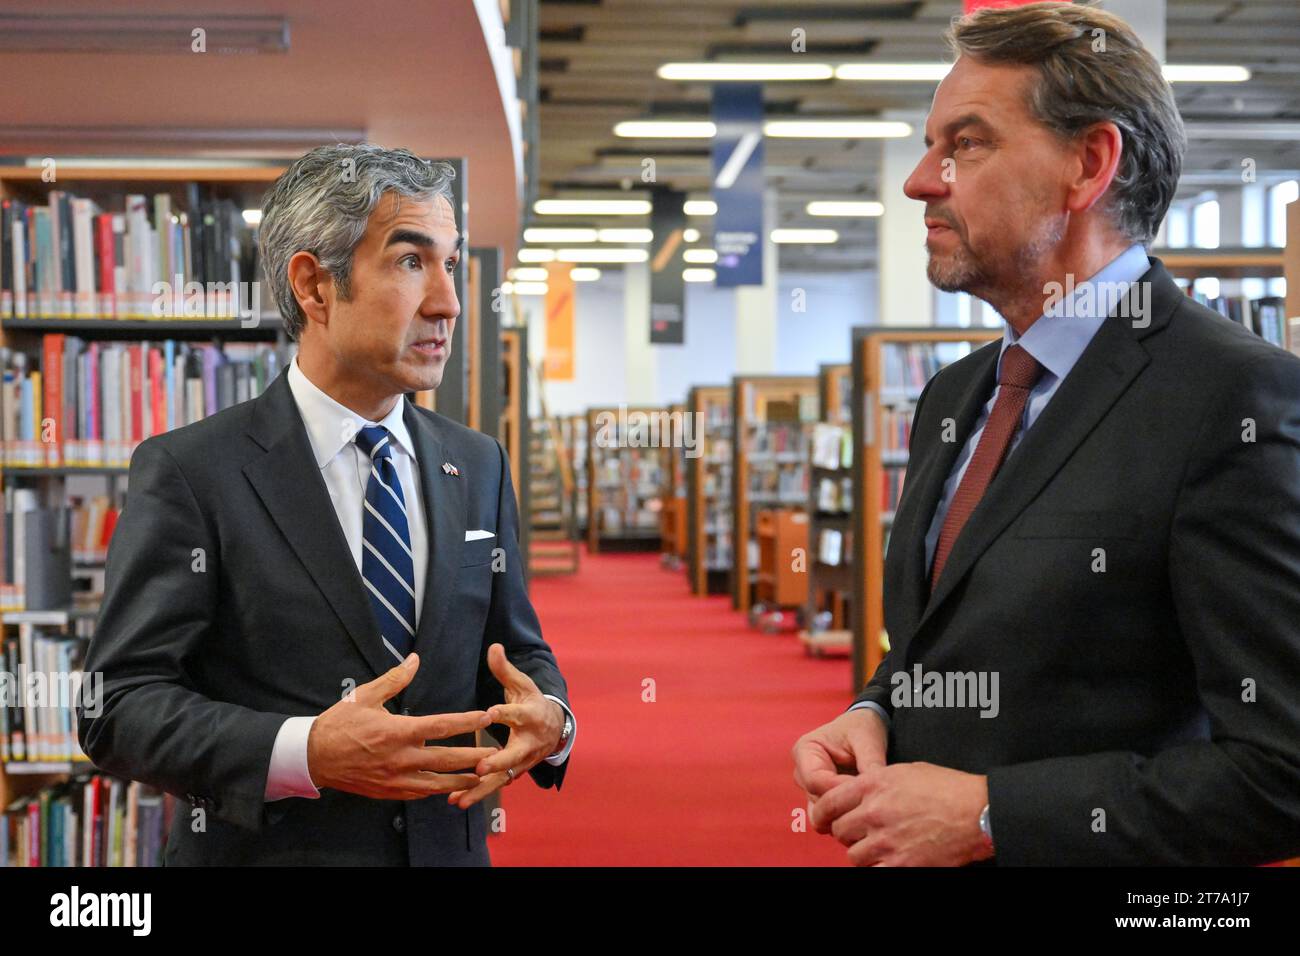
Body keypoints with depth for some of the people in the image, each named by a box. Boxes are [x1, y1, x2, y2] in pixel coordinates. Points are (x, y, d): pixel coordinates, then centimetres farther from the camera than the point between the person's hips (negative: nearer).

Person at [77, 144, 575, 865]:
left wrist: (547, 719, -13)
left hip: (450, 847, 5)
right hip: (266, 849, -5)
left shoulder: (478, 465, 4)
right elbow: (117, 706, -15)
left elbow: (518, 652, 9)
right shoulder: (189, 472, -12)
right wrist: (305, 753, -29)